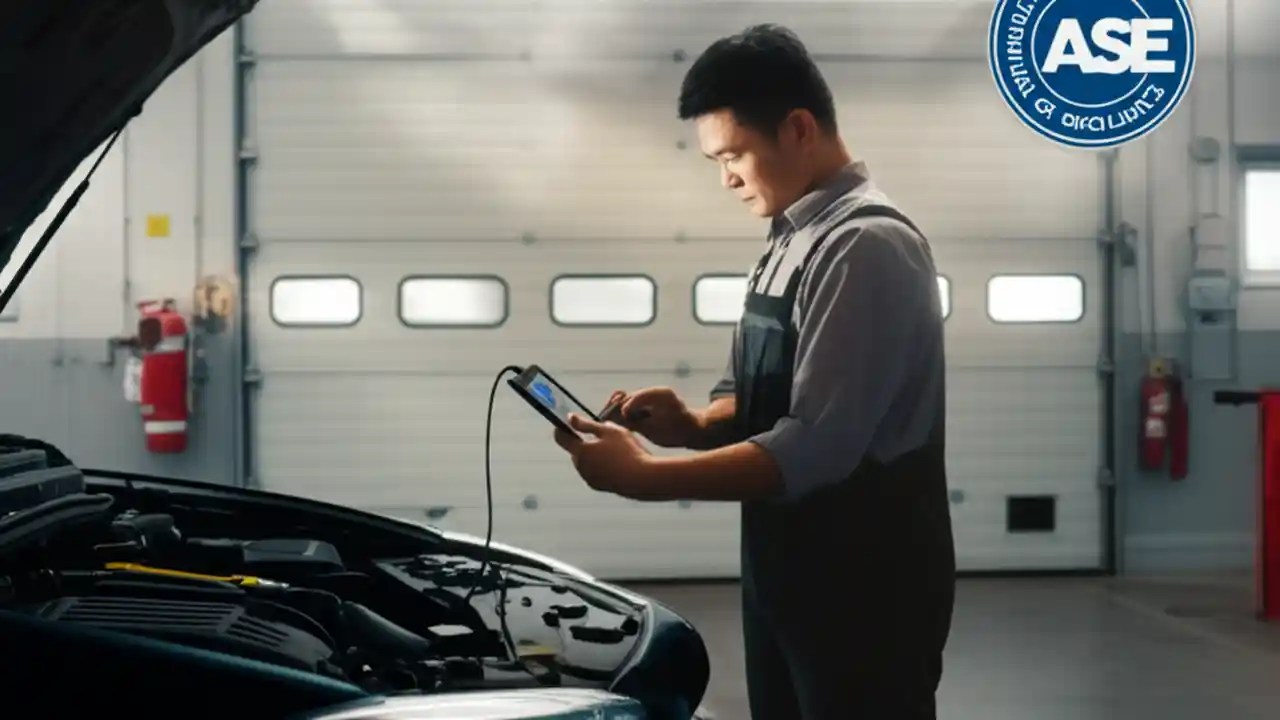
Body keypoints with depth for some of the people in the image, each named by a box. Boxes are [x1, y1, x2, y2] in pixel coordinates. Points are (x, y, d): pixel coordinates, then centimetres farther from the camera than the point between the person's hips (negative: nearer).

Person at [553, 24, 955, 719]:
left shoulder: (867, 247, -19)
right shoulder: (789, 243, 10)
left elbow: (815, 449, -25)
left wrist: (641, 476, -23)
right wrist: (690, 423, -4)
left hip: (863, 588, -9)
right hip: (785, 573, 9)